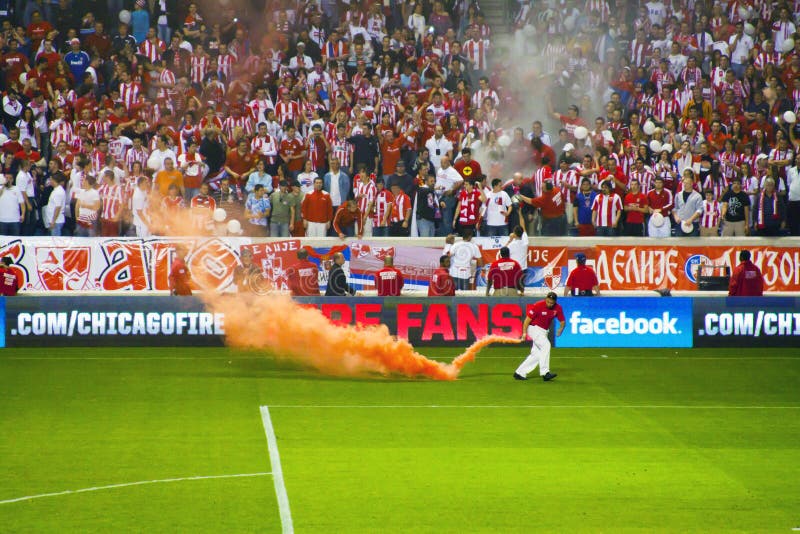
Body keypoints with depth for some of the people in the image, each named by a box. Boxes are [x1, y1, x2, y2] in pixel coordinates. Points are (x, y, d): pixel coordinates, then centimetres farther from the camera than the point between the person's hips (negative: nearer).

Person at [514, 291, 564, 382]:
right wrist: (524, 333, -23)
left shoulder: (558, 308, -7)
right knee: (546, 345, -25)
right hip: (534, 328, -7)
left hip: (544, 332, 7)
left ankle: (519, 373, 14)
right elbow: (528, 319, -17)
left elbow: (562, 321, 2)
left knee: (536, 354, 6)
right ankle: (545, 373, -28)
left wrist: (561, 329, -20)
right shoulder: (538, 306, -21)